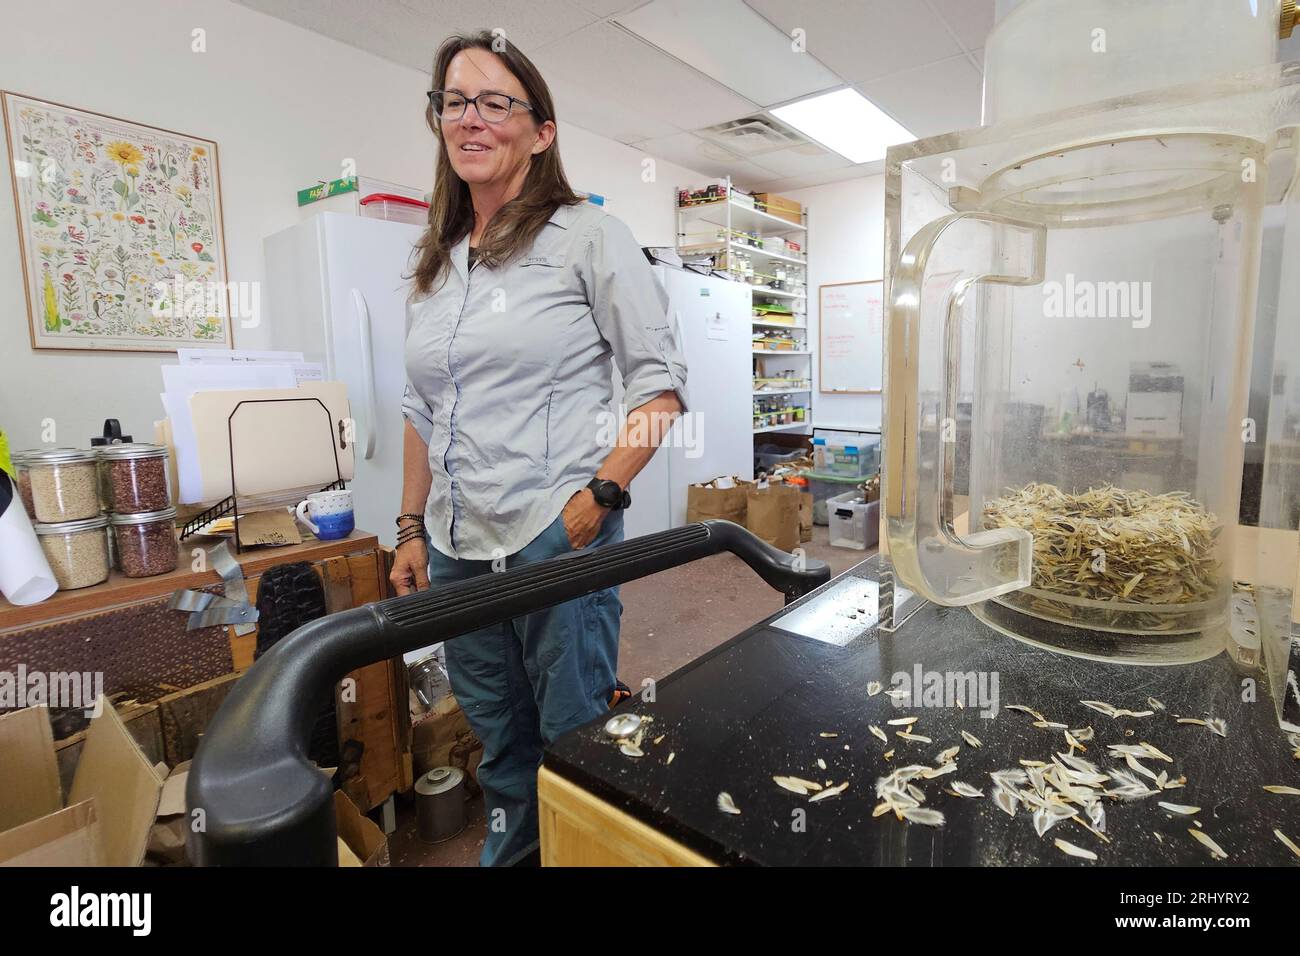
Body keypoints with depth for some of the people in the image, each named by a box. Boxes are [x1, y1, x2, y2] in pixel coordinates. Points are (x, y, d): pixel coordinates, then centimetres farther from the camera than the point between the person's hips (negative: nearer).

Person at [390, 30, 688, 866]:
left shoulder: (588, 236, -3)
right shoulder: (435, 264, 14)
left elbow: (663, 383, -6)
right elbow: (422, 412, 17)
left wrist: (600, 494, -15)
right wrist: (413, 529, 14)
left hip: (557, 538, -5)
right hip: (457, 547, 6)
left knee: (573, 736, 9)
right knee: (499, 738, 20)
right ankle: (507, 850, 42)